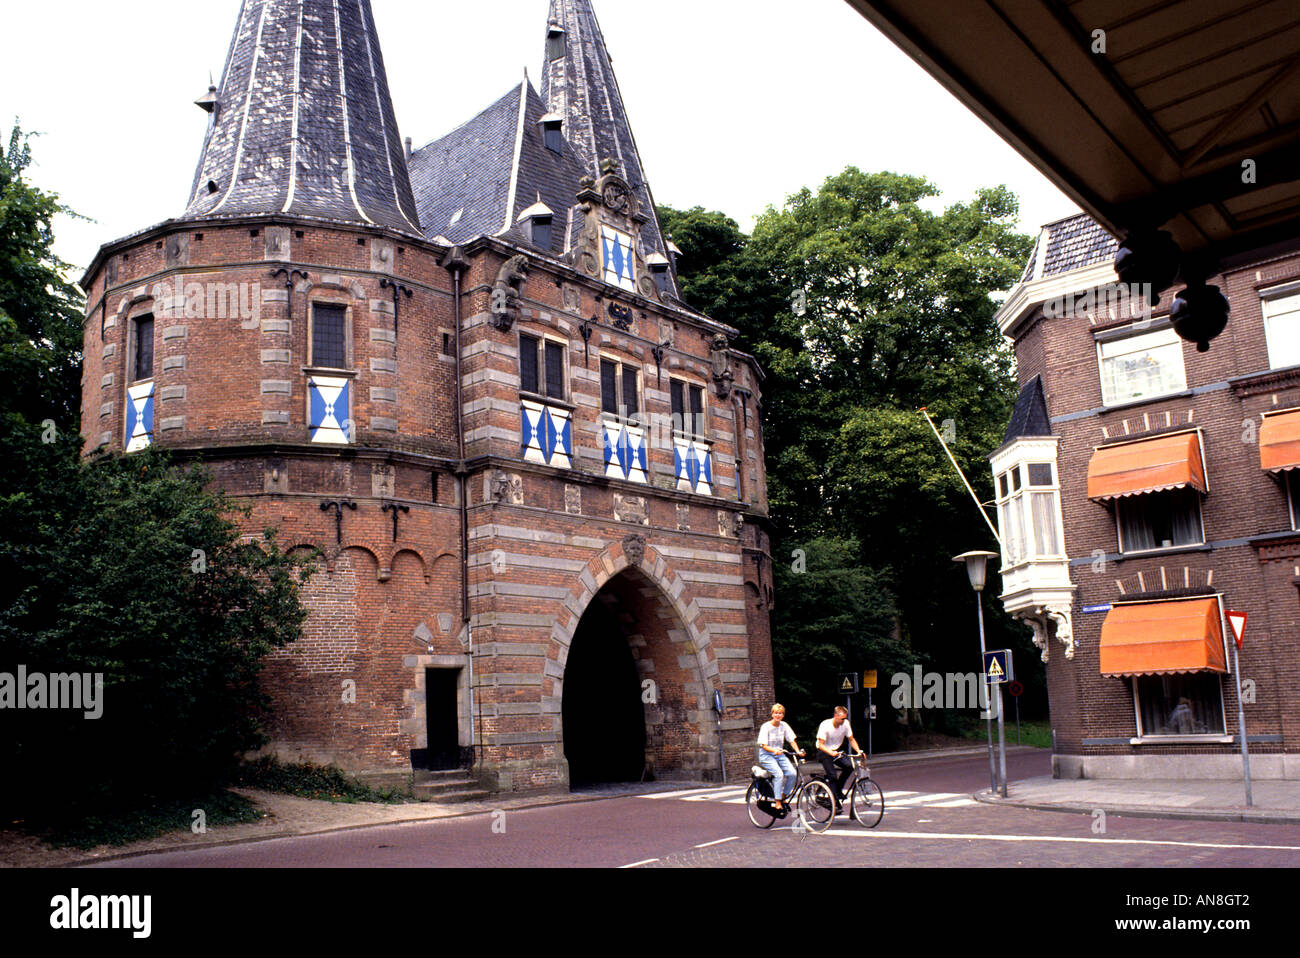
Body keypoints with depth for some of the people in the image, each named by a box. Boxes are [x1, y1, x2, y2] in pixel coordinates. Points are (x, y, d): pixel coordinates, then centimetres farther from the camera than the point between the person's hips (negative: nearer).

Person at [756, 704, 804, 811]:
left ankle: (783, 796, 3)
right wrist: (774, 751, -34)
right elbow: (763, 745, -16)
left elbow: (792, 740, 3)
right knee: (779, 774, -28)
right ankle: (777, 802, -20)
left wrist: (798, 751, -15)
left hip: (780, 755, 5)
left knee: (792, 773, -17)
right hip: (766, 756, -5)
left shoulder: (784, 726, 2)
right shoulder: (766, 727, -11)